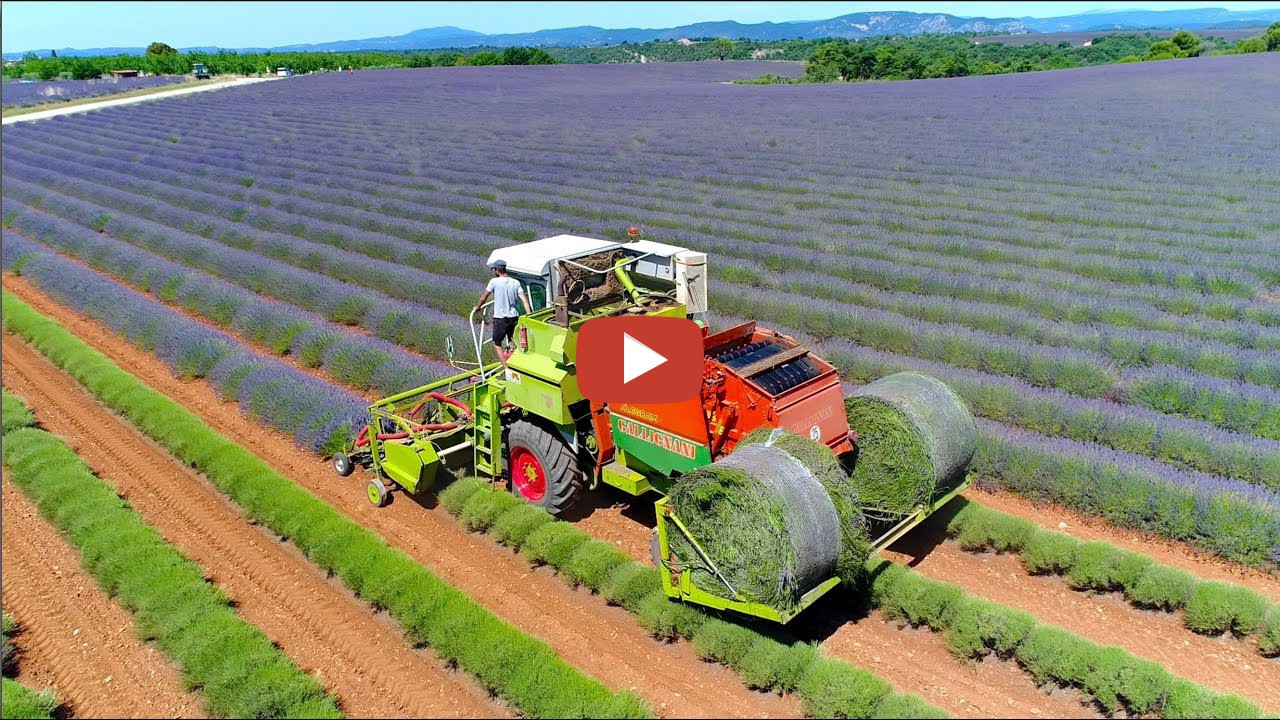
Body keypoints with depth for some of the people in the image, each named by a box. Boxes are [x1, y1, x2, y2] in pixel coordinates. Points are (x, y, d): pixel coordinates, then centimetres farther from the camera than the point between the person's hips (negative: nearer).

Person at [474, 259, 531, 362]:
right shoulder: (516, 282, 0)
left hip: (500, 319, -5)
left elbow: (484, 297, 0)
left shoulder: (494, 282, -11)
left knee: (497, 344, 7)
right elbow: (524, 300, -5)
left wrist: (477, 307, 19)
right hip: (514, 317, 5)